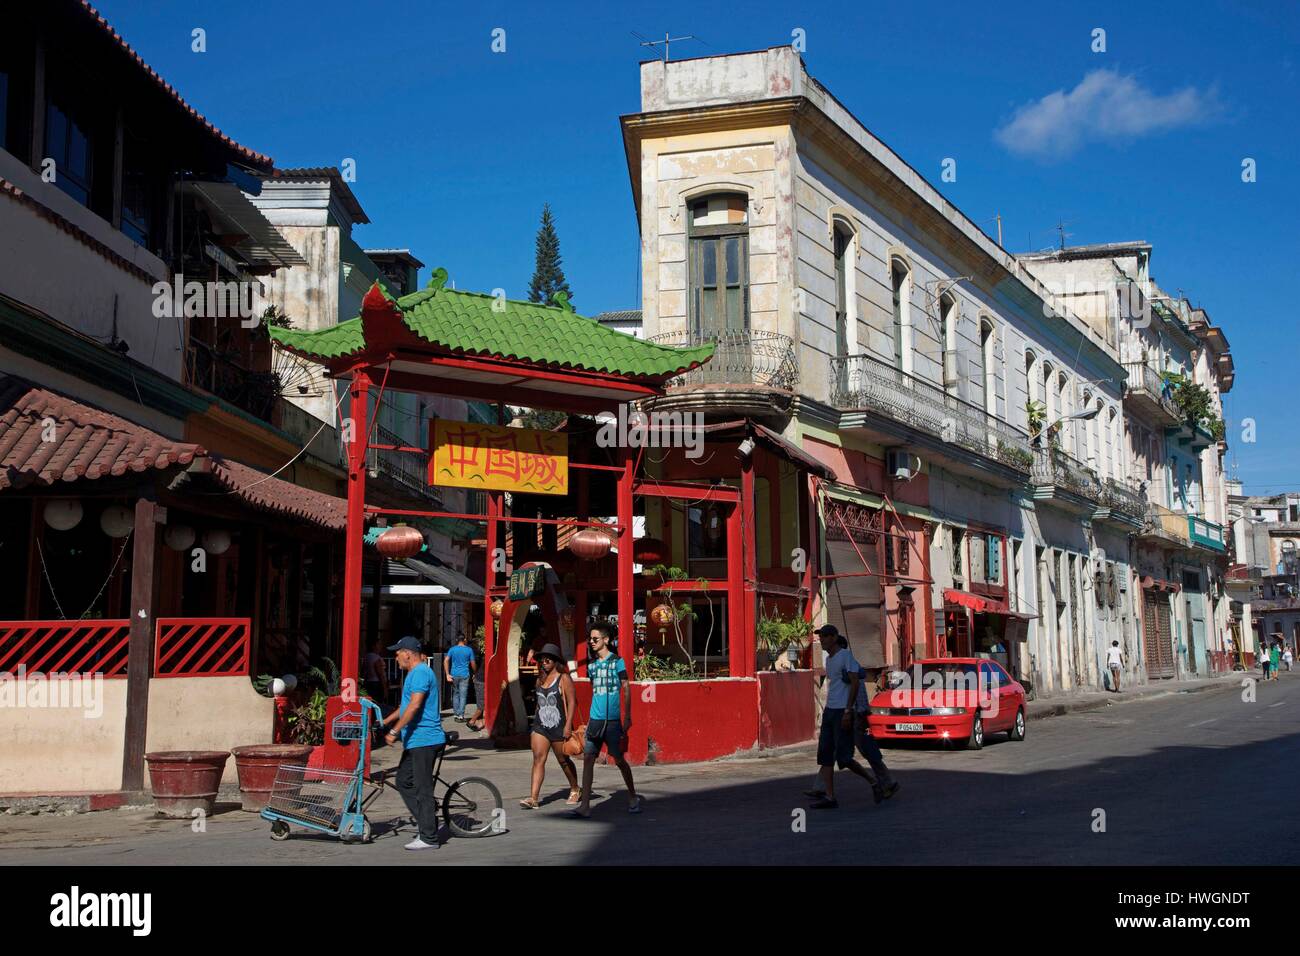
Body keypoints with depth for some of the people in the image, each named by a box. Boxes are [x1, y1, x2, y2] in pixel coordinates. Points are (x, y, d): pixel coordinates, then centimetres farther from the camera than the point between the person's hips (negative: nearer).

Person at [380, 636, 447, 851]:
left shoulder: (421, 672, -15)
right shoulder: (415, 673, 19)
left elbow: (414, 706, -24)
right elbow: (406, 706, 28)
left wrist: (394, 732, -22)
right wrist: (383, 722, 25)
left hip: (424, 740, -11)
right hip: (415, 740, 11)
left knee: (423, 789, -6)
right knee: (404, 782, 13)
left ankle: (429, 837, -1)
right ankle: (428, 823, 17)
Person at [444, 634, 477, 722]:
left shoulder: (452, 649, 4)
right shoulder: (469, 650, 1)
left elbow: (446, 661, -6)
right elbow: (473, 664, 1)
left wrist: (447, 674, -6)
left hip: (454, 675, 2)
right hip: (464, 675, -2)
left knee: (455, 694, 13)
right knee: (463, 695, 0)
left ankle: (456, 714, 14)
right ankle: (461, 715, -4)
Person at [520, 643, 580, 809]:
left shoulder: (564, 678, -7)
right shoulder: (540, 679, 12)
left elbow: (572, 702, -12)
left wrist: (568, 725, -18)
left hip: (559, 727, -5)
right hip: (540, 726, 5)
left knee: (564, 760, 9)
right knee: (538, 759, -8)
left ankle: (575, 790, 31)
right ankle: (534, 798, -13)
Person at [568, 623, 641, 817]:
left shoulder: (617, 661, -4)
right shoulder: (591, 663, 11)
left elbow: (626, 689, -2)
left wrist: (628, 717, -5)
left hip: (612, 720, -5)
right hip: (595, 719, 5)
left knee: (619, 760, 4)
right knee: (588, 759, -2)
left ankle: (633, 798, 23)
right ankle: (585, 805, -1)